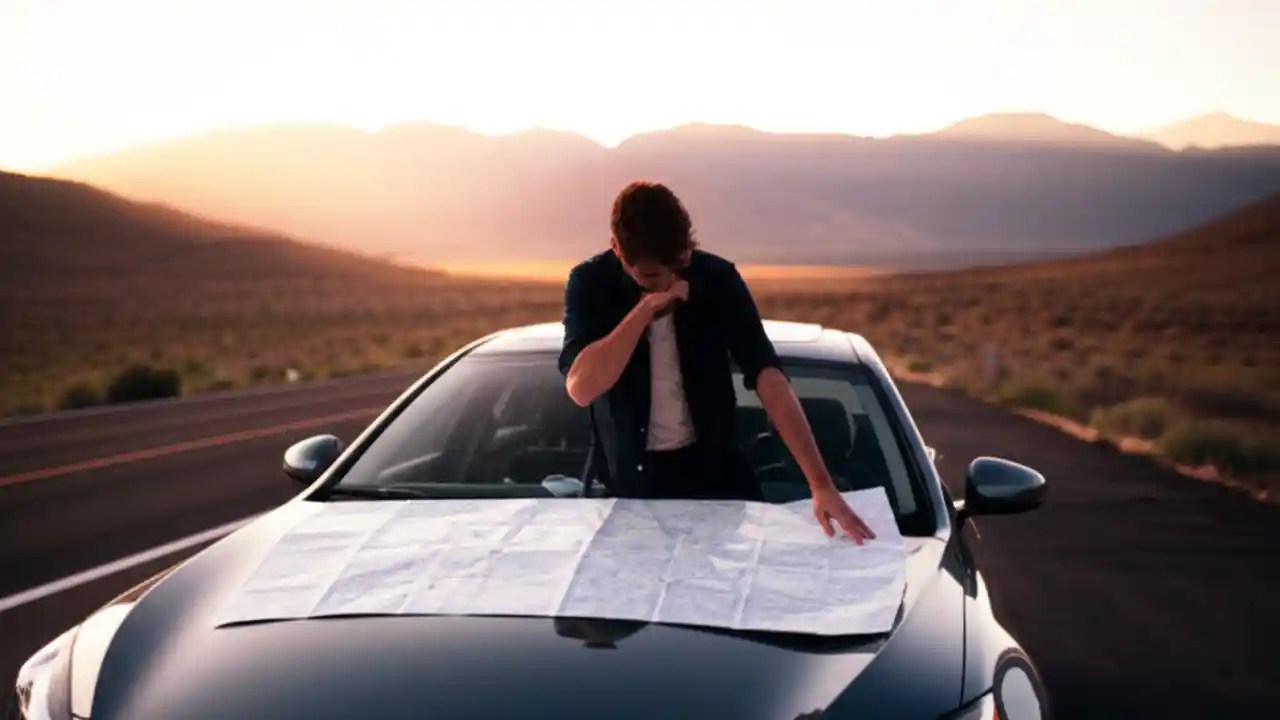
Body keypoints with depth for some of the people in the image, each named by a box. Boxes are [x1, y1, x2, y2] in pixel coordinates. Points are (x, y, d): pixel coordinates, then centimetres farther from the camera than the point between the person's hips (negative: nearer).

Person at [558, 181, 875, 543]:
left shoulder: (718, 279, -14)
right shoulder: (590, 283, -14)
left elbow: (768, 378, -22)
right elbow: (581, 388, -26)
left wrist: (820, 483, -32)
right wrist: (645, 308, -31)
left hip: (715, 466, 1)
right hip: (633, 477, -1)